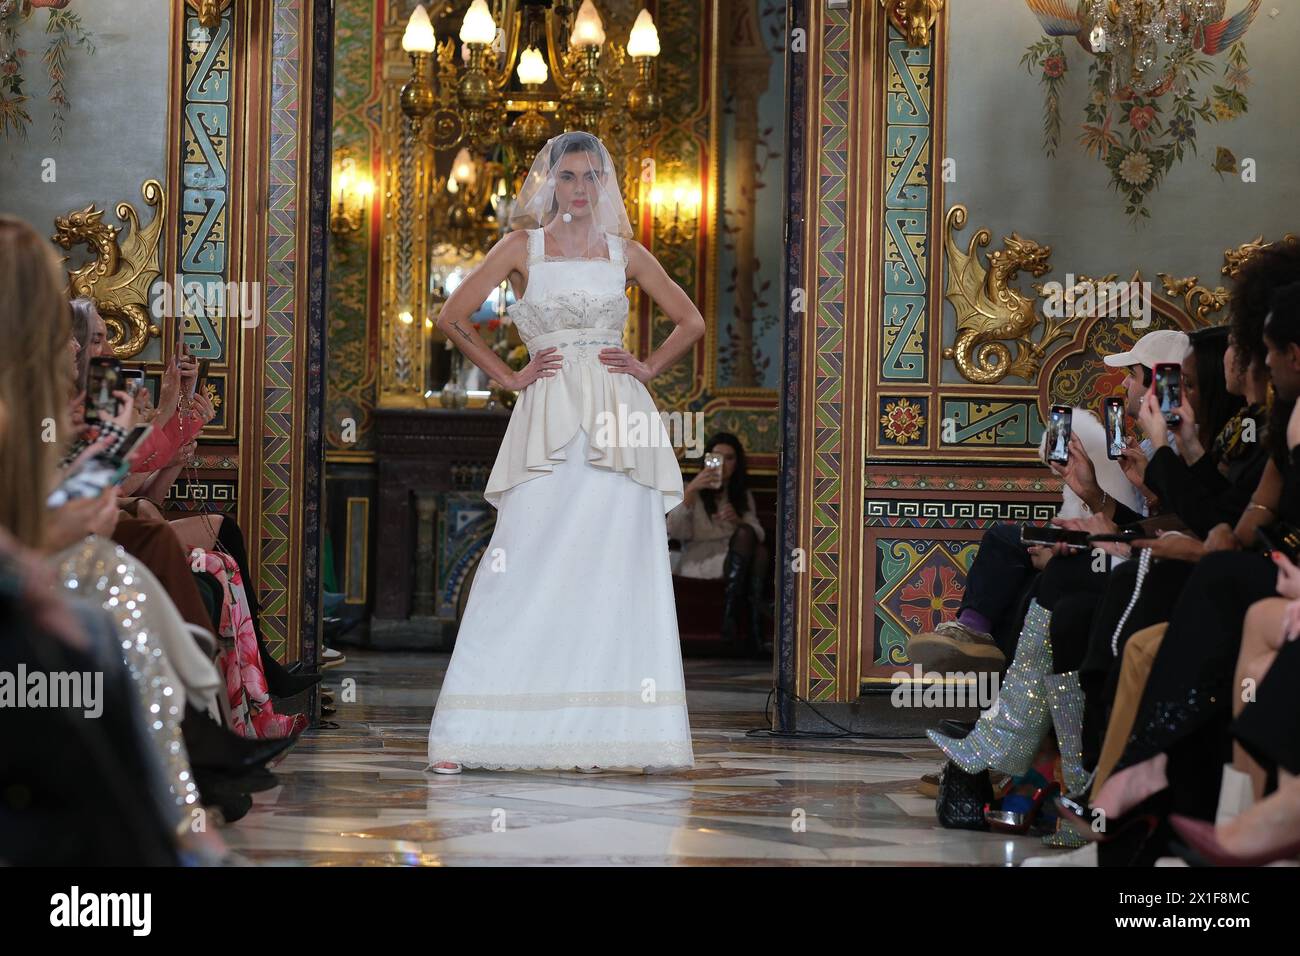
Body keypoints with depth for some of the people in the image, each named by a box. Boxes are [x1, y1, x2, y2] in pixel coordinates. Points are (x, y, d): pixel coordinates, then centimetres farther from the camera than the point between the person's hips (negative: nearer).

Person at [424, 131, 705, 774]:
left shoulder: (625, 253, 12)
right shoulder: (523, 247, 7)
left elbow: (691, 322, 21)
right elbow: (453, 318, 5)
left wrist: (647, 369, 8)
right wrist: (509, 376, 2)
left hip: (618, 426, 2)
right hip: (549, 421, -2)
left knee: (613, 570, -3)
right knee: (522, 568, -8)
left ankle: (598, 732, 2)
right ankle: (462, 737, -6)